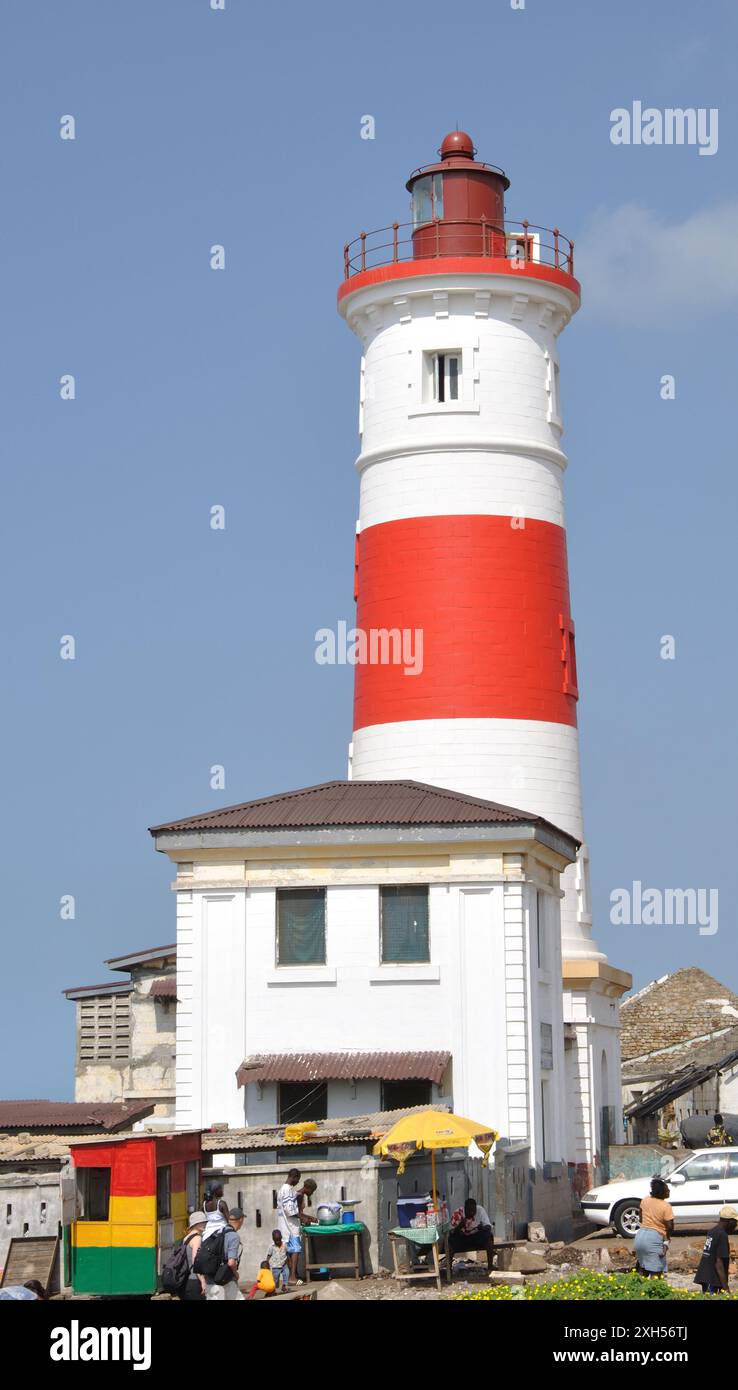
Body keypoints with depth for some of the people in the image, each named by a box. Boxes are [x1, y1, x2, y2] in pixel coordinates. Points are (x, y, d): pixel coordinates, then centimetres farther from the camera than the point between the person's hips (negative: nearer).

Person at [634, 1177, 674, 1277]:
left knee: (642, 1268, 22)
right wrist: (667, 1240, 4)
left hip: (640, 1236, 7)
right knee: (656, 1272, -4)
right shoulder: (666, 1207, -13)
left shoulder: (645, 1200, 6)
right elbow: (670, 1226, -11)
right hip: (654, 1239, -7)